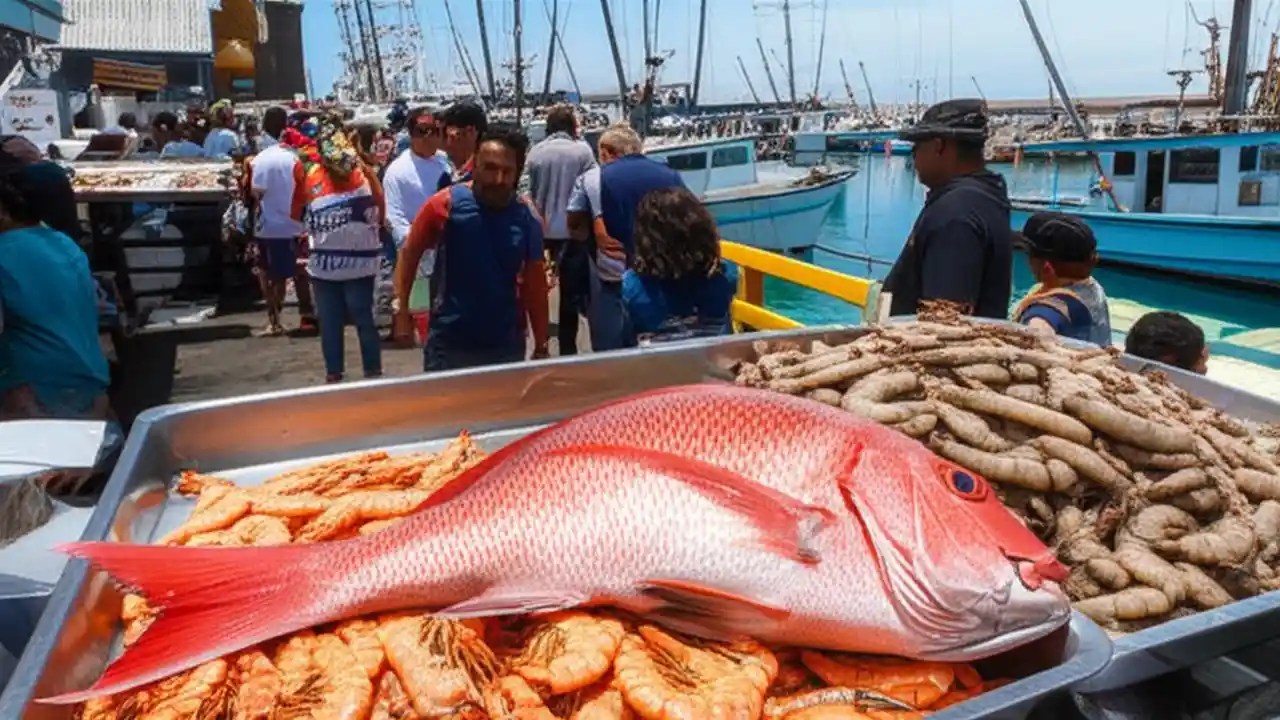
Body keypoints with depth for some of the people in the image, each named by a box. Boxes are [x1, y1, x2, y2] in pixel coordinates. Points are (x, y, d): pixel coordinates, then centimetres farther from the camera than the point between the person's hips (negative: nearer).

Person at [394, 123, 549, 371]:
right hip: (449, 343, -2)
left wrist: (541, 347, 3)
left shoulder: (526, 220, -4)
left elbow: (535, 288, 2)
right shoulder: (446, 203, -10)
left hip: (506, 345, 3)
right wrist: (401, 310, -5)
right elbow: (409, 253, 0)